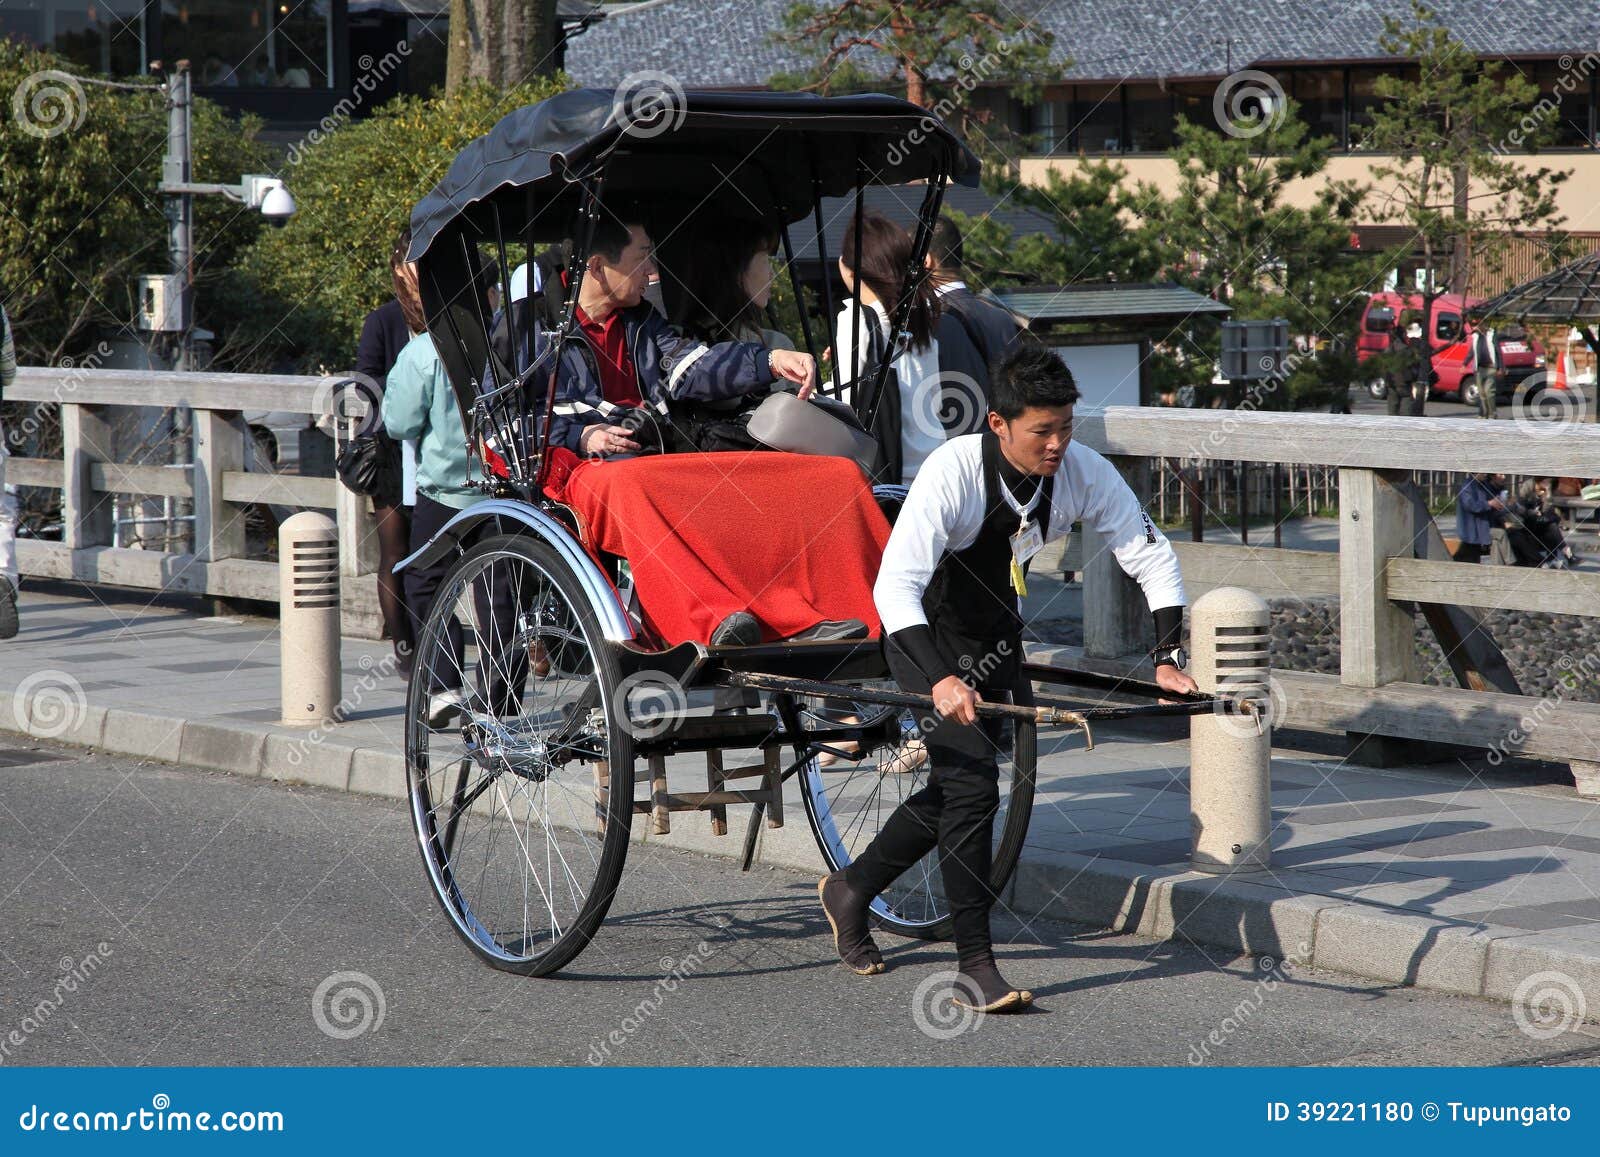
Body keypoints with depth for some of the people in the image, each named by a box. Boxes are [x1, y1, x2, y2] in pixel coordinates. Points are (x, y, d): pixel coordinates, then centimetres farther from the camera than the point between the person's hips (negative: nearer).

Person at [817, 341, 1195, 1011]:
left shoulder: (1083, 472, -17)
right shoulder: (953, 470, -31)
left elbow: (1152, 556, -6)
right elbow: (894, 585, -38)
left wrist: (1167, 658, -17)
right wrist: (939, 680, -51)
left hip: (993, 638, 6)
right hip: (926, 636, -6)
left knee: (959, 789, 14)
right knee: (972, 785, -17)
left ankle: (851, 891, 36)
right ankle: (975, 968, -12)